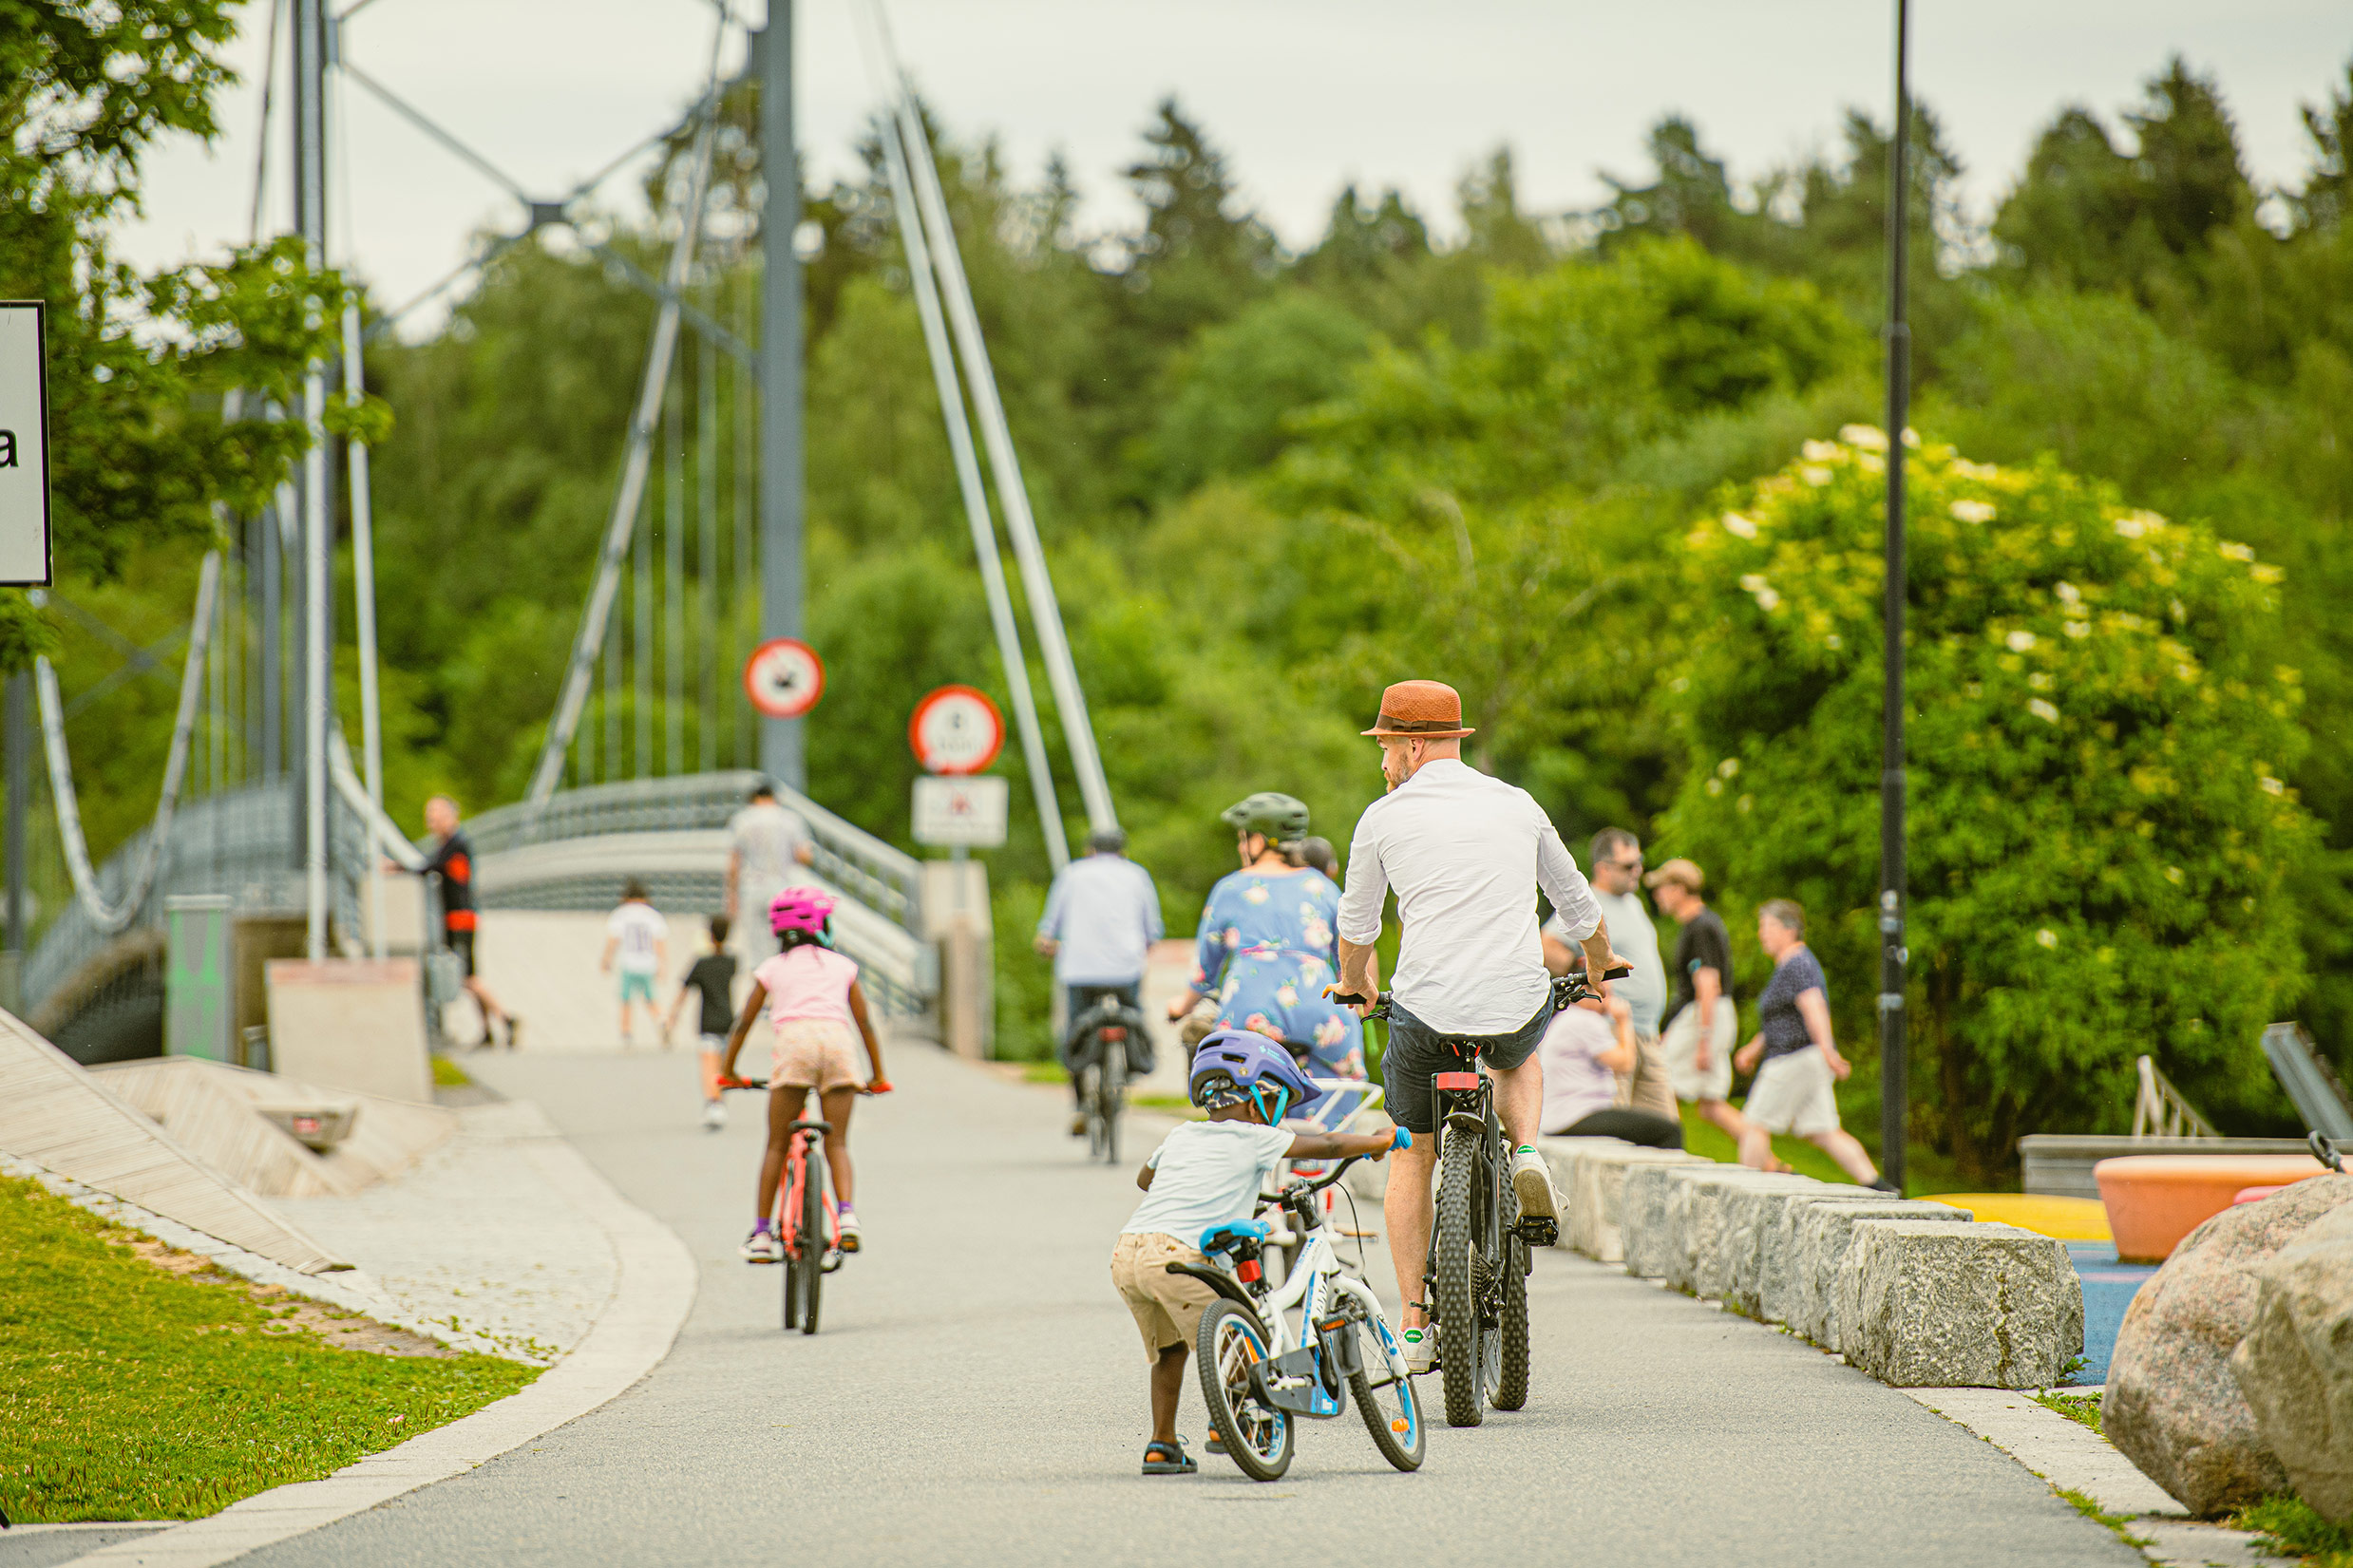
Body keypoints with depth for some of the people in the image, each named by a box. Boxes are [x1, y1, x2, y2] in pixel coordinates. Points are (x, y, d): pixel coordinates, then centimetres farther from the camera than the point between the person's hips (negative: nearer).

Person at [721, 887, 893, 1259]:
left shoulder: (772, 968, 21)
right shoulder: (842, 966, 23)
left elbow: (743, 1023, 21)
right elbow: (865, 1023, 23)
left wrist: (727, 1071, 31)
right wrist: (878, 1077, 31)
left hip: (794, 1042, -1)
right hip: (838, 1042, 1)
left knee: (777, 1145, 6)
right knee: (837, 1143, 3)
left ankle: (761, 1232, 1)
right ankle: (846, 1214, -22)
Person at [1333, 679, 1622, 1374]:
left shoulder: (1384, 818, 3)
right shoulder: (1519, 807, 11)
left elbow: (1356, 926, 16)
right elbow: (1578, 905, 24)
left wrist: (1355, 985, 37)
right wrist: (1600, 962, 45)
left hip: (1427, 1010, -2)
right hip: (1519, 1003, 2)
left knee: (1412, 1156, 18)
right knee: (1518, 1059, 38)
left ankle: (1414, 1322, 13)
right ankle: (1526, 1151, 8)